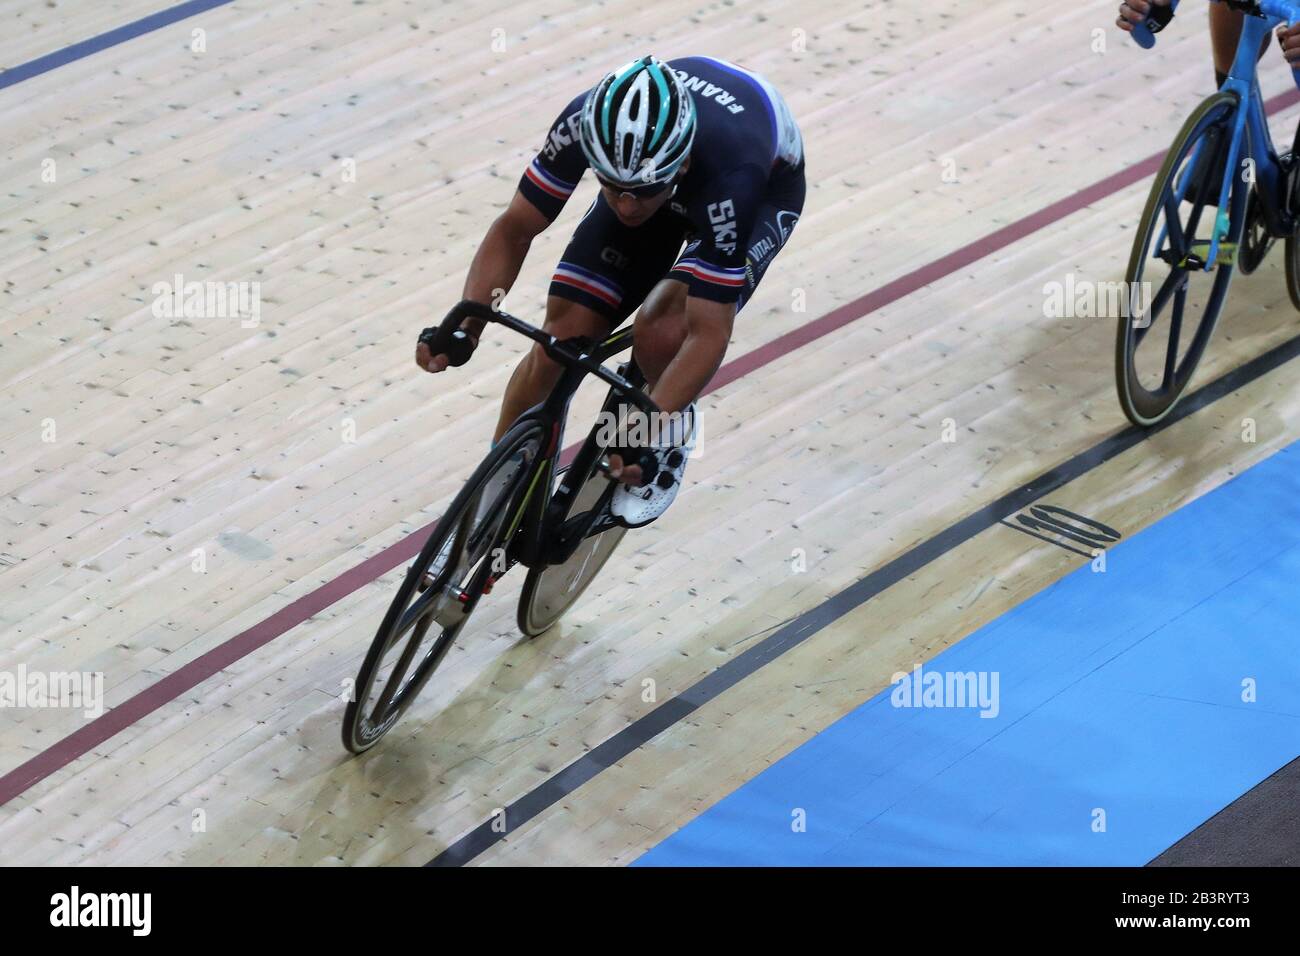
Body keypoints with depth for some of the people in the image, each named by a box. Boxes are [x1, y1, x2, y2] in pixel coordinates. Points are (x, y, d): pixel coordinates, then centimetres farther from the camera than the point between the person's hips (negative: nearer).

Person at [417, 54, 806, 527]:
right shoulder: (584, 123, -35)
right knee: (561, 337, -11)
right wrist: (465, 324, -34)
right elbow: (514, 229, -20)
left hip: (766, 183, -3)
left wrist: (646, 435, -49)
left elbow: (709, 334, -40)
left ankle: (672, 437, 4)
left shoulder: (727, 177, -44)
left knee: (661, 332, -29)